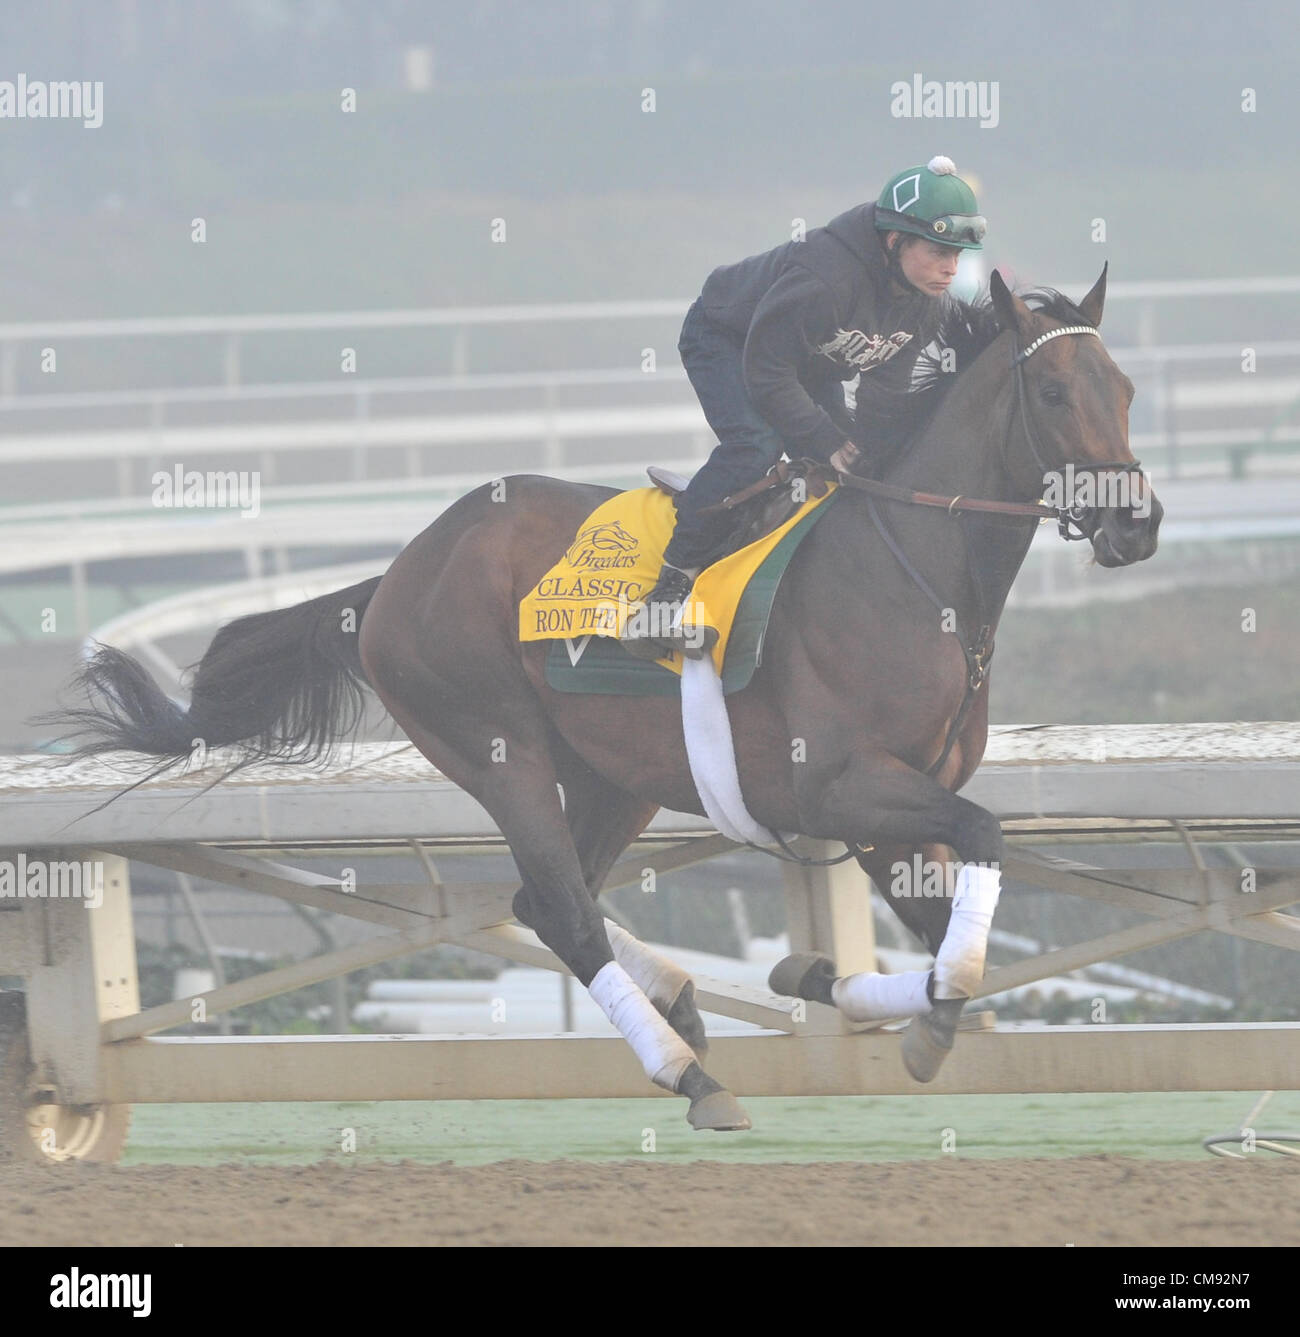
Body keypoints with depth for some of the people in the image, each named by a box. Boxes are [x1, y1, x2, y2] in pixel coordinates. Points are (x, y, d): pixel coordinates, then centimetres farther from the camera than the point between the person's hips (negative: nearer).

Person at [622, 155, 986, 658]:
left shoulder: (926, 303, -16)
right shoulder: (822, 277, -41)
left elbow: (886, 383, -2)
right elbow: (767, 374, -35)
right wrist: (829, 442, -31)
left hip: (811, 366, 8)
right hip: (725, 339, -8)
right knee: (756, 444, -31)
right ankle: (671, 584, -27)